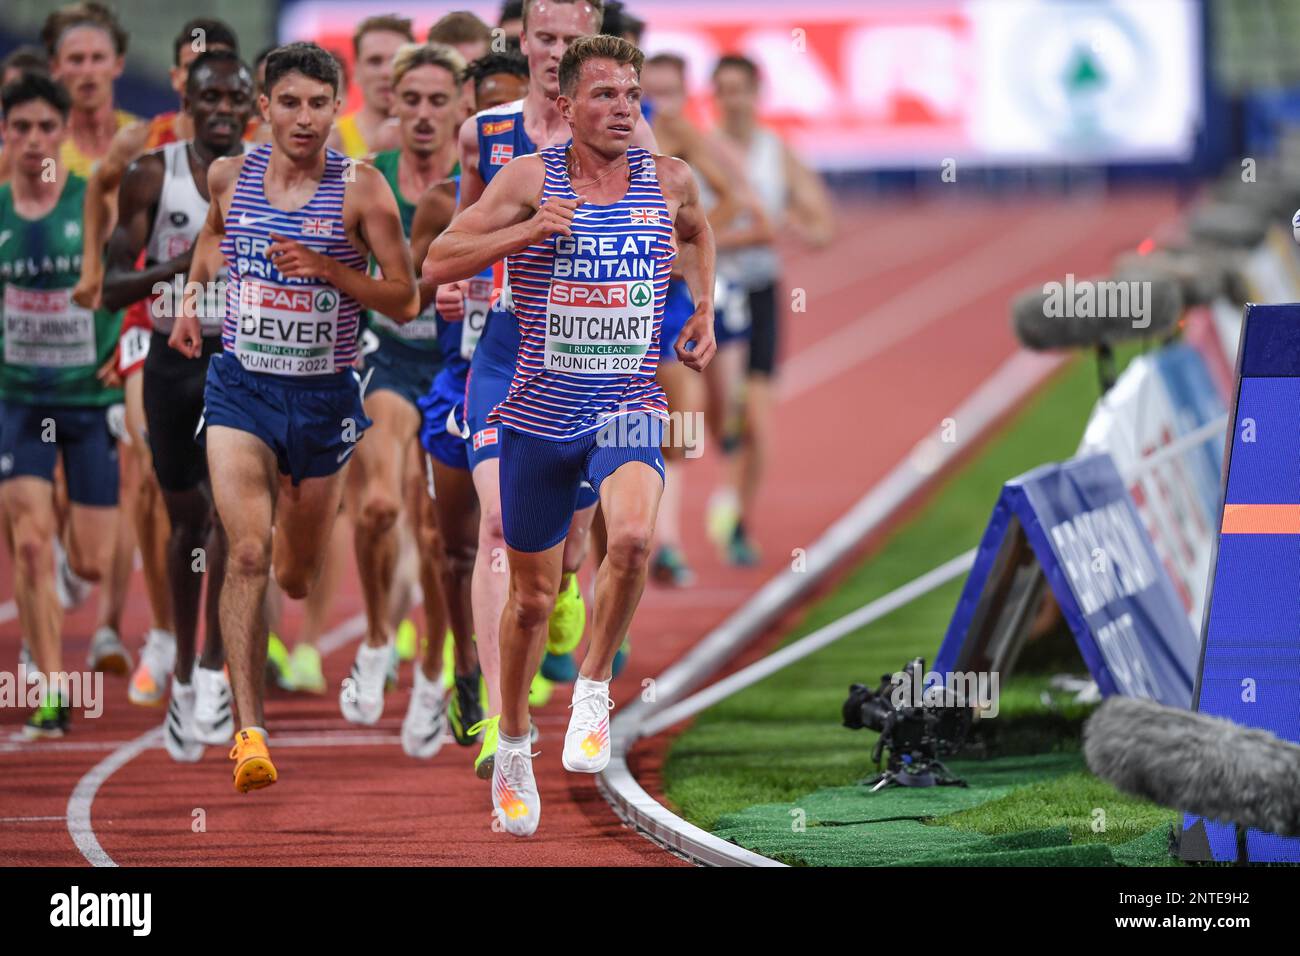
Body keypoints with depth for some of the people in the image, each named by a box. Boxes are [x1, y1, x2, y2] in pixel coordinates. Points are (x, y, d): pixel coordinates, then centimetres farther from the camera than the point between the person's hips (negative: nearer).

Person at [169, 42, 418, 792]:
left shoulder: (360, 189, -8)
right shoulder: (230, 177, 0)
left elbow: (406, 302, -7)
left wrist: (330, 272, -20)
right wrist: (193, 297, 12)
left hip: (325, 395, 0)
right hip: (241, 390, 0)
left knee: (298, 577, 14)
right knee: (248, 553, -20)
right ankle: (250, 731, -23)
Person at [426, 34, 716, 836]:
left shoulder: (670, 181, 1)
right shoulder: (532, 178, -6)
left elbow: (699, 232, 27)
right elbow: (439, 263, -10)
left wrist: (704, 313, 15)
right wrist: (528, 229, -22)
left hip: (629, 408, 1)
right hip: (541, 415, 0)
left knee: (634, 536, -30)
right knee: (533, 596, 10)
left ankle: (594, 688, -7)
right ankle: (513, 750, 32)